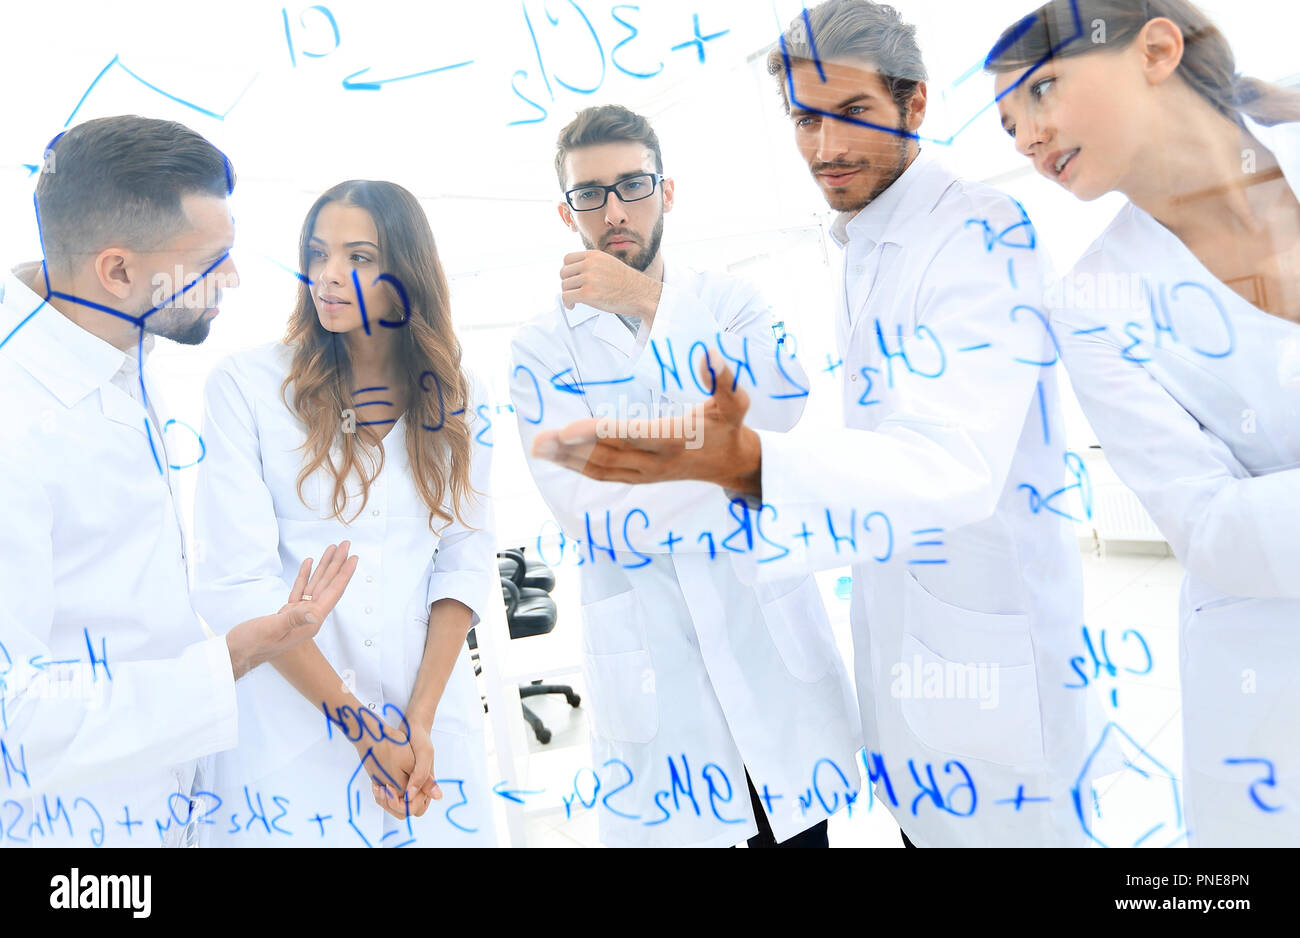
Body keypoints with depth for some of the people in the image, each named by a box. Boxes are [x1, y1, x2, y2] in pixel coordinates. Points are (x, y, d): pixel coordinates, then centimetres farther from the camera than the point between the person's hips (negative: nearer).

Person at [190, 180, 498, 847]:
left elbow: (467, 561, -1)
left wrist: (421, 717, -11)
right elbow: (235, 583, -13)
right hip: (291, 718, -2)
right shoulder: (244, 384, -8)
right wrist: (360, 724, -13)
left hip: (431, 718, 3)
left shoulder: (454, 399, 1)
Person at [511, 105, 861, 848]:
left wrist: (651, 302, -18)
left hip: (775, 637, 2)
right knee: (678, 826, 9)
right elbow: (600, 522, -12)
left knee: (799, 830, 13)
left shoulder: (731, 301, 5)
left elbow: (785, 414, -15)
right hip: (654, 667, -1)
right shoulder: (542, 346, -1)